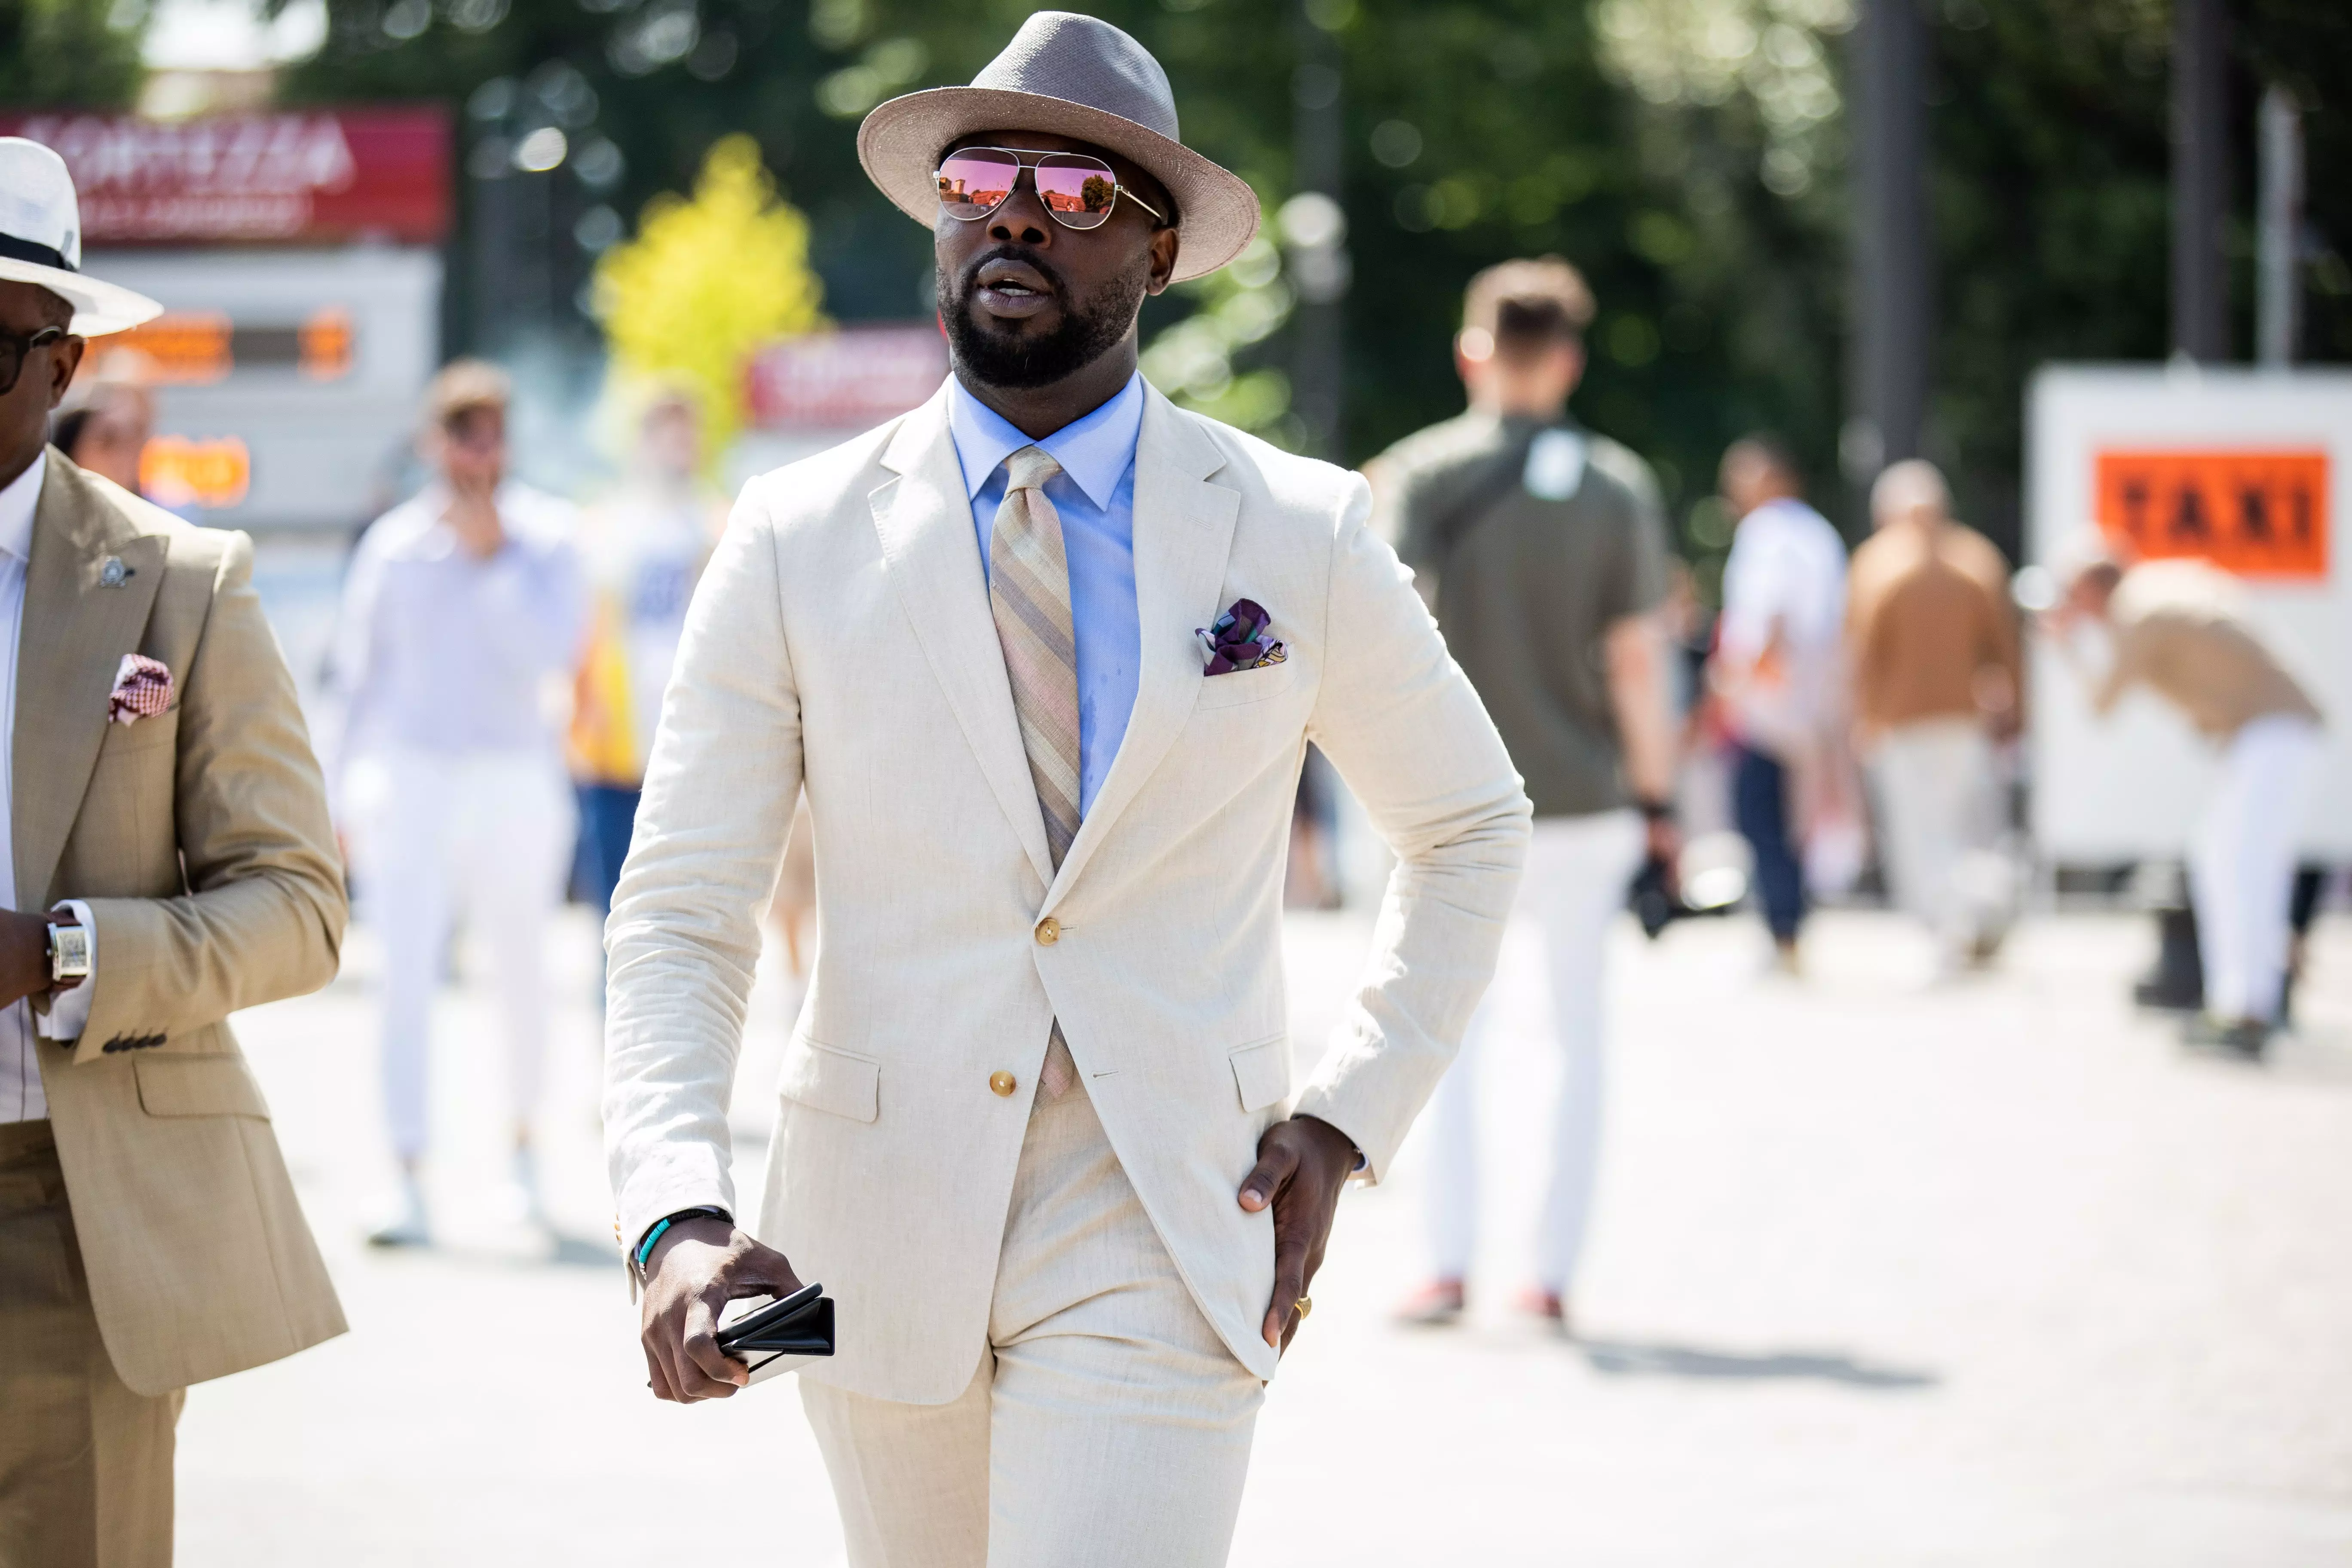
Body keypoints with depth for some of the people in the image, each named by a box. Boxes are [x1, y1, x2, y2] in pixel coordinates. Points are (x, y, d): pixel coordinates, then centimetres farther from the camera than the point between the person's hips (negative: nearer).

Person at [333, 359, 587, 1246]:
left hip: (513, 780, 0)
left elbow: (554, 654, -11)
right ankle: (409, 1182, -15)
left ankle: (520, 1143, 31)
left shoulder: (546, 537, 2)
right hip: (410, 774, 0)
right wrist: (353, 790, 13)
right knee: (407, 977, -11)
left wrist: (494, 558, -13)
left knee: (522, 976, 9)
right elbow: (359, 667, 13)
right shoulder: (392, 545, 5)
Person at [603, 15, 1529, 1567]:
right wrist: (678, 1215, -20)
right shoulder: (799, 543, -1)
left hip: (1162, 1253, -2)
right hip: (883, 1238, 2)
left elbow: (1472, 829, 14)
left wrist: (1348, 1120, 3)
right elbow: (679, 915, -4)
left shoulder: (1298, 534, 0)